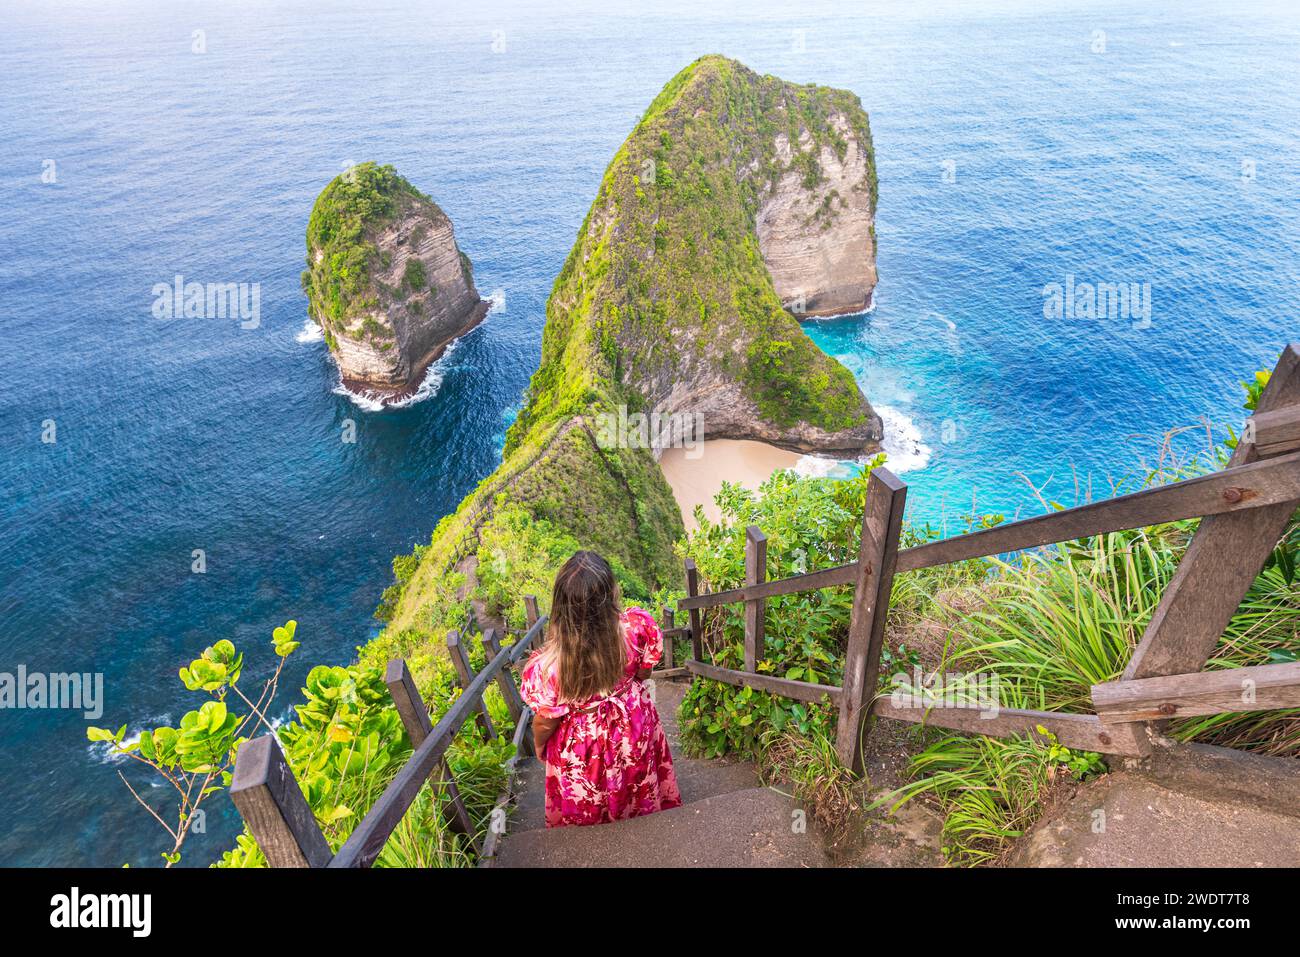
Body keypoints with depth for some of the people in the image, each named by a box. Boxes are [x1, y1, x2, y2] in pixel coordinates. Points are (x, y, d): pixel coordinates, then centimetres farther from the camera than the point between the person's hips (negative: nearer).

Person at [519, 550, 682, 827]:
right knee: (639, 791, 35)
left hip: (582, 747, -2)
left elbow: (545, 723, -18)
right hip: (634, 730, 2)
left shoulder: (547, 666, -39)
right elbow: (643, 673, -10)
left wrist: (539, 745, 6)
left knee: (588, 814, 32)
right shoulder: (638, 625, -33)